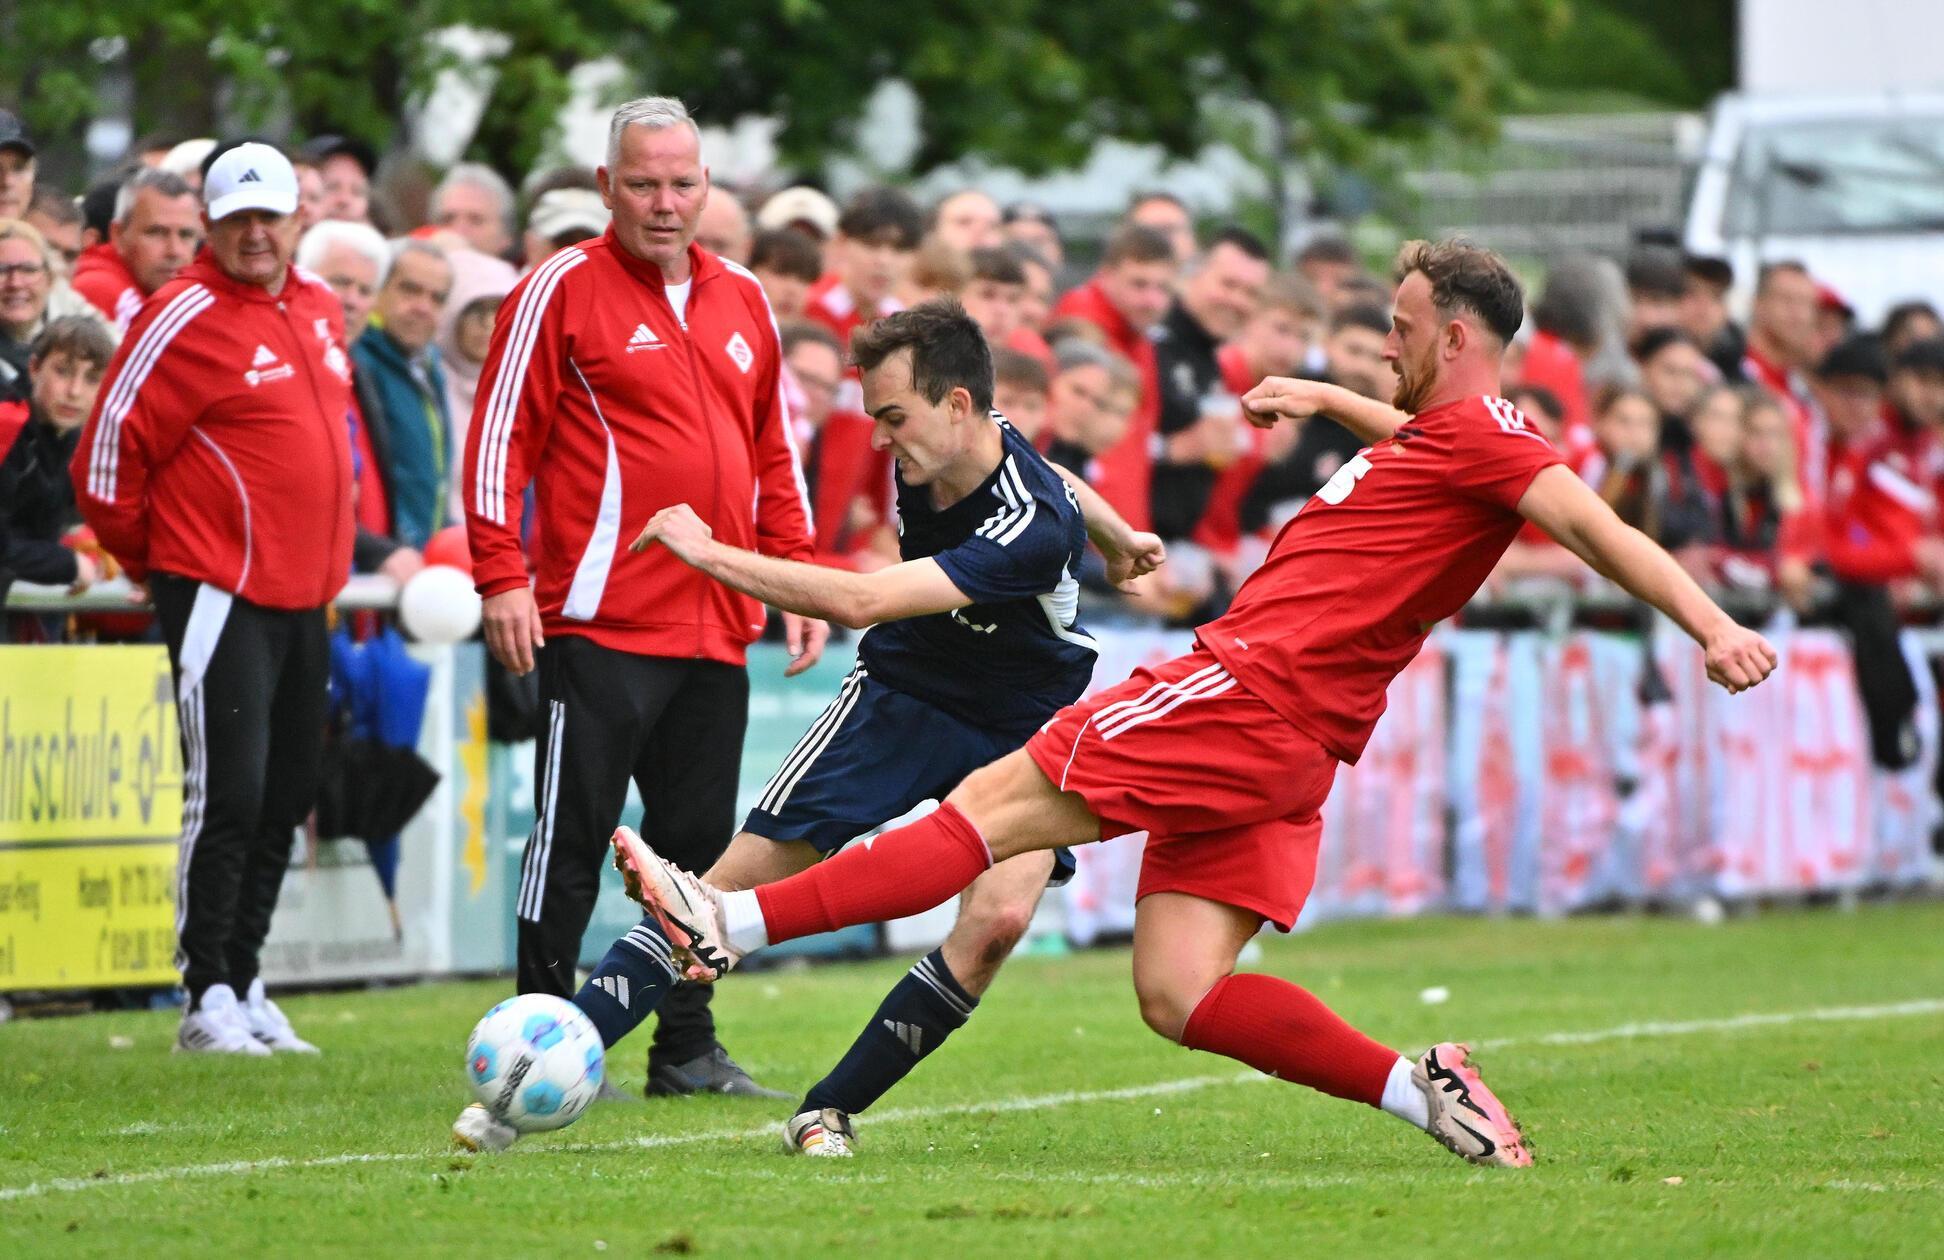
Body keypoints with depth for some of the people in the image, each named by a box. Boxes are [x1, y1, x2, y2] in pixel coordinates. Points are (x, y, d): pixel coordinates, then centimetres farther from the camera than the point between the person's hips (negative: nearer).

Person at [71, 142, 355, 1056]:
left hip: (305, 597, 8)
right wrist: (152, 560, 0)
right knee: (228, 793, -11)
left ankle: (244, 984, 20)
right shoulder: (185, 319, -12)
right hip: (220, 594, -8)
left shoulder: (320, 310, 12)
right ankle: (208, 999, -6)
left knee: (286, 797, 11)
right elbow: (109, 447, -12)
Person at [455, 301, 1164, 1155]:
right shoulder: (932, 457, -13)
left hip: (1017, 725, -4)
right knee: (740, 878, -8)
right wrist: (1116, 536, 31)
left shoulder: (1032, 530, -34)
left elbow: (861, 601, -40)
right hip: (901, 692, 4)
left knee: (1000, 917, -28)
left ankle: (829, 1112, -11)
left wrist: (706, 550, -35)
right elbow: (1048, 475, 11)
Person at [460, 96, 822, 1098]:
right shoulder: (563, 290, -2)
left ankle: (687, 1047, 15)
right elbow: (501, 434, -5)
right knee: (571, 837, -5)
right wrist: (501, 576, -12)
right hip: (598, 626, -6)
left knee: (700, 844, 8)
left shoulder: (742, 302, 16)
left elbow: (773, 455, 23)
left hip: (717, 631, 6)